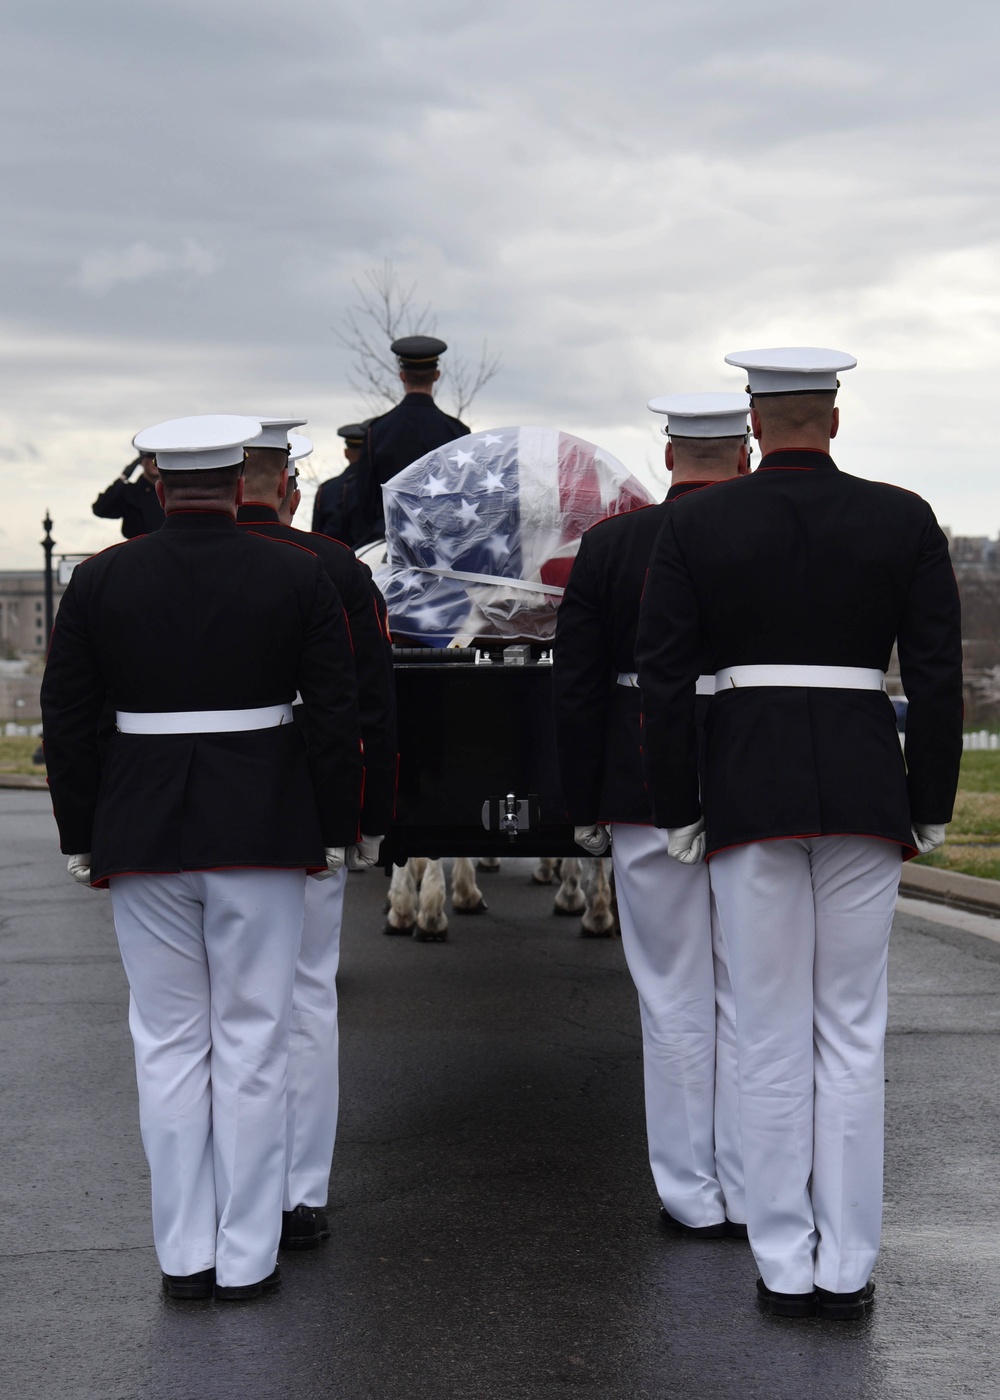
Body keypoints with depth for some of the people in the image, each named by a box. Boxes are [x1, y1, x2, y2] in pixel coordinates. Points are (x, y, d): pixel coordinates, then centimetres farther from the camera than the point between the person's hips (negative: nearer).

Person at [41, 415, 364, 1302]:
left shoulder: (100, 581, 0)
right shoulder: (298, 577, -3)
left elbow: (67, 721, 1)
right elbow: (338, 716, -2)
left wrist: (82, 841, 9)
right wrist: (334, 830, 6)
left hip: (142, 838, 1)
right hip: (264, 832, -1)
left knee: (169, 1045, 9)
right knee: (252, 1044, 5)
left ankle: (185, 1254, 13)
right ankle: (246, 1258, 9)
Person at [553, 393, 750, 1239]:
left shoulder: (610, 545, -2)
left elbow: (577, 685, -1)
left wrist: (586, 808, 6)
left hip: (648, 796, 0)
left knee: (675, 1001, 6)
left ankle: (692, 1197, 11)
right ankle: (753, 1193, 14)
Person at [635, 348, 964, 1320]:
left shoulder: (694, 527, -1)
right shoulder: (905, 520, 0)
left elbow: (663, 681, -3)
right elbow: (938, 676, -1)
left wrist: (676, 812, 5)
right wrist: (930, 808, 7)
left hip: (748, 793, -1)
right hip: (866, 792, 1)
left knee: (772, 1039, 6)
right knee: (852, 1036, 7)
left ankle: (786, 1267, 10)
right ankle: (847, 1267, 10)